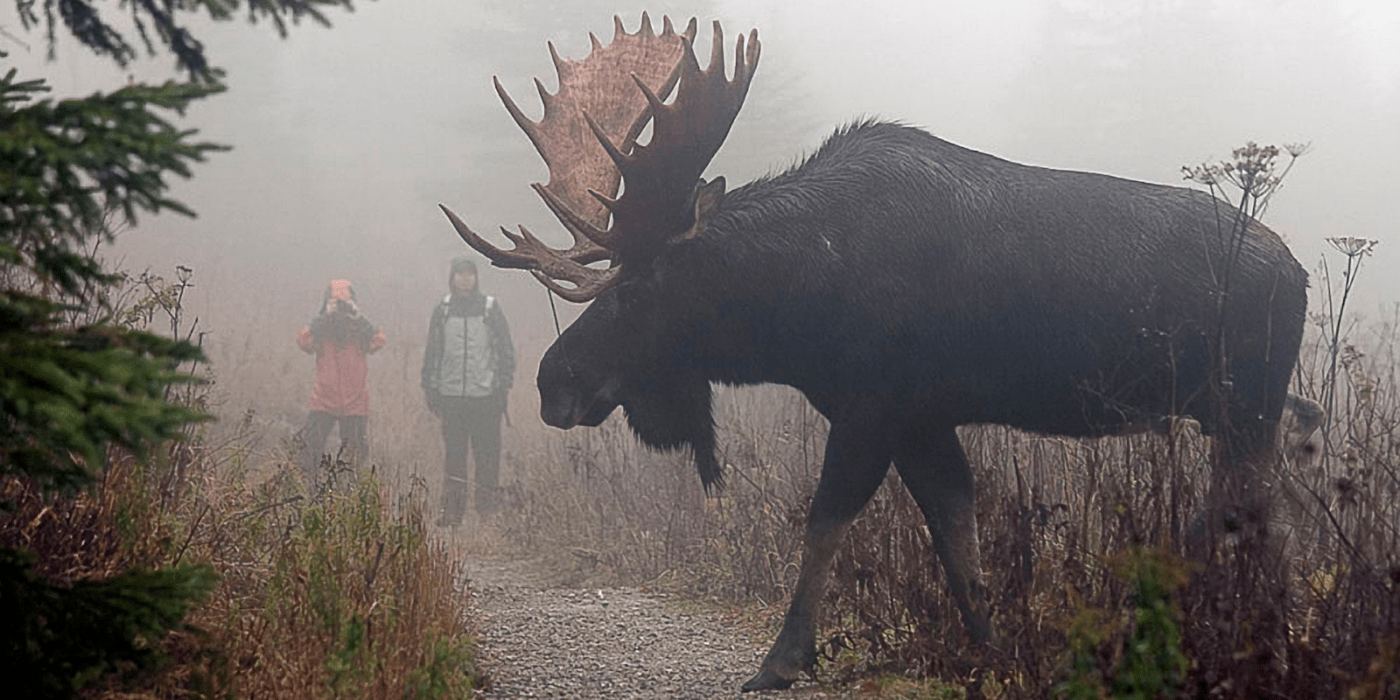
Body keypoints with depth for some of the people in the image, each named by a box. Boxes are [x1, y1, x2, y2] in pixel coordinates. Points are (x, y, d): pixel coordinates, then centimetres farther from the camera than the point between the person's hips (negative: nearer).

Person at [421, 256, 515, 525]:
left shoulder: (489, 308, 2)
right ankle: (452, 510, 5)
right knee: (454, 455, 3)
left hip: (485, 395, -2)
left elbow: (506, 349, 5)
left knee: (487, 453, 0)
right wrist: (431, 389, 8)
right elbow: (432, 352, 13)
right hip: (452, 395, 2)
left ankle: (486, 505, 8)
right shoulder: (442, 311, 8)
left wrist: (504, 385, -1)